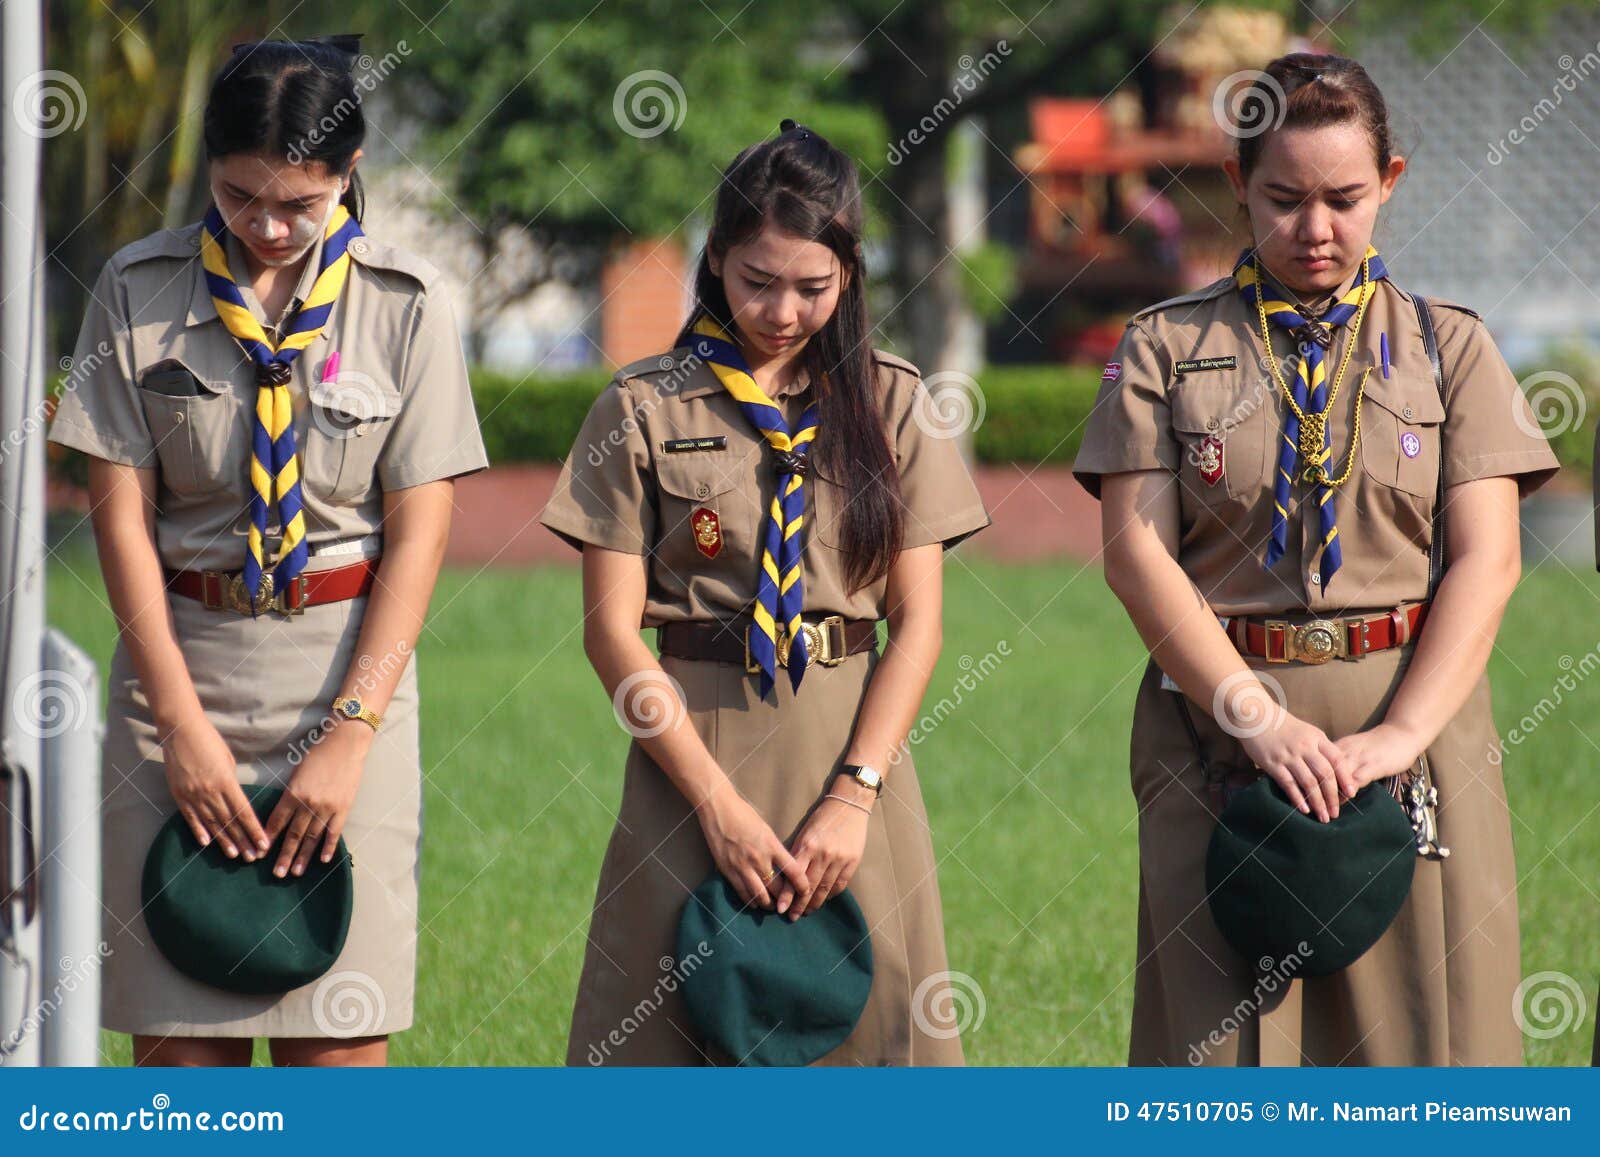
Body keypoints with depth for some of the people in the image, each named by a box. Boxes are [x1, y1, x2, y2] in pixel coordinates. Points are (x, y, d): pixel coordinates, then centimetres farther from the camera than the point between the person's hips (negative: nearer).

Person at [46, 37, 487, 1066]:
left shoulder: (405, 303, 1)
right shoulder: (139, 291, 2)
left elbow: (418, 535, -1)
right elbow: (121, 514, 1)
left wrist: (350, 734, -10)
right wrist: (183, 719, -7)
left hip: (348, 670, -1)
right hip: (181, 660, 1)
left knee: (337, 1042, -6)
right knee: (179, 1042, -2)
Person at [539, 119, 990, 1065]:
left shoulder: (892, 405, 8)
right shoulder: (645, 409, 2)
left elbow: (918, 621, 3)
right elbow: (612, 626, -2)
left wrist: (853, 796, -10)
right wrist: (718, 801, -11)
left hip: (853, 748, 1)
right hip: (694, 746, -1)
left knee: (863, 1022, -2)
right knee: (673, 1032, -3)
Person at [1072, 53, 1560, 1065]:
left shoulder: (1450, 346, 9)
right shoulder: (1167, 347, 8)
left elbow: (1487, 561, 1)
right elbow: (1137, 551, -1)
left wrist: (1402, 734, -13)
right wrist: (1260, 719, -13)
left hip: (1414, 719, 0)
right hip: (1217, 710, 0)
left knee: (1419, 1014, -4)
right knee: (1220, 1033, -4)